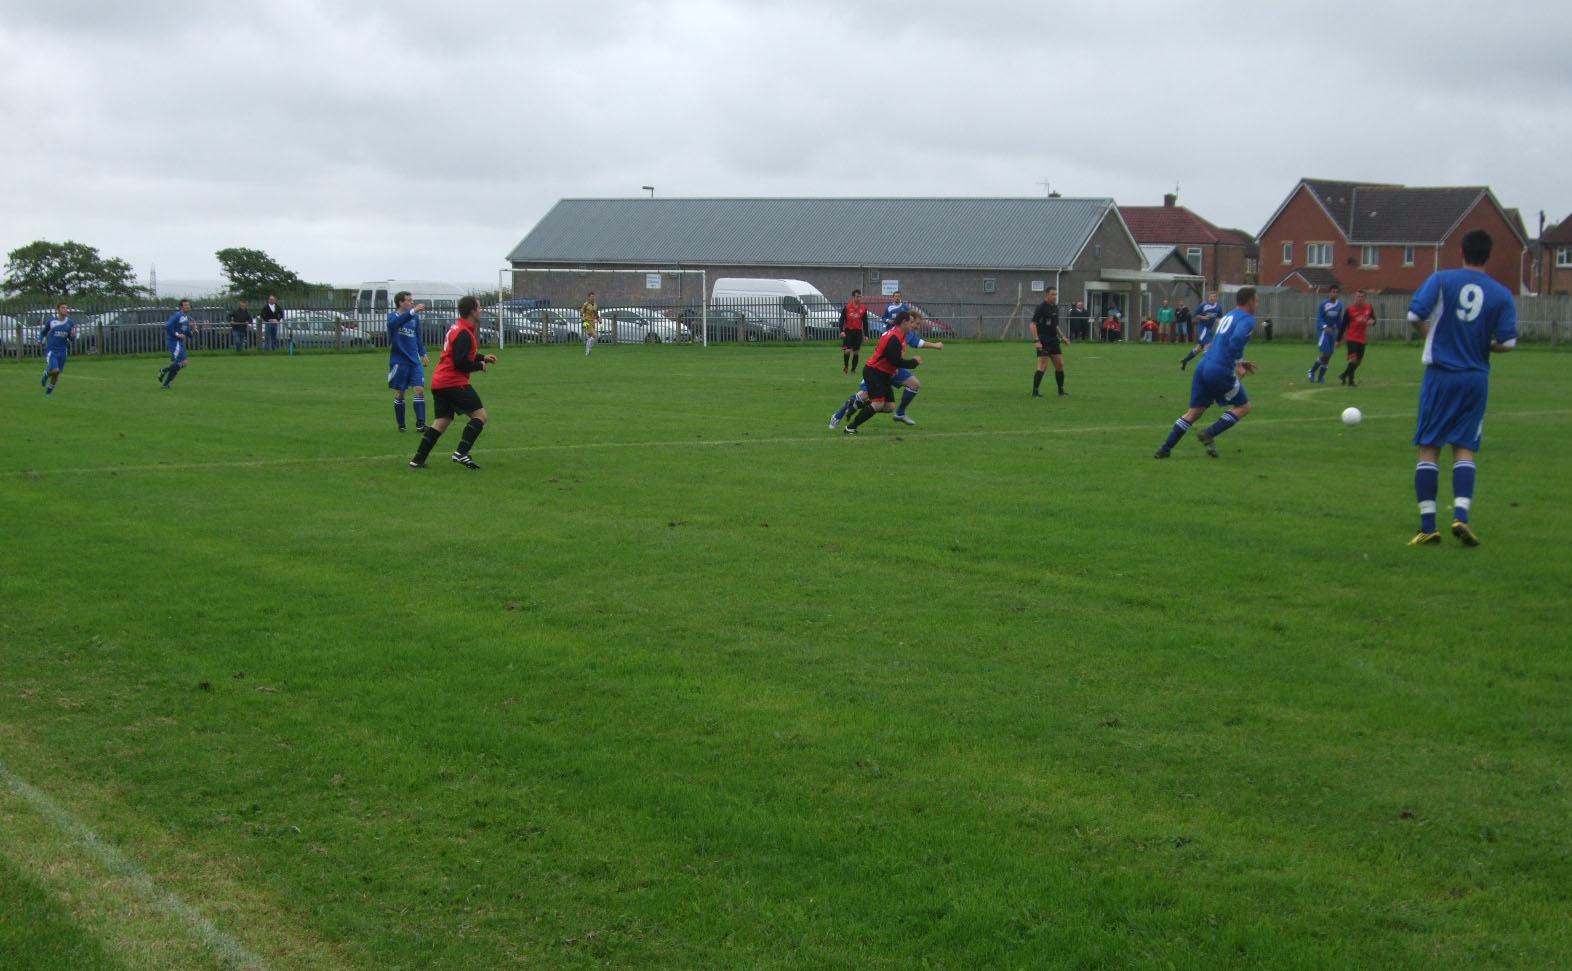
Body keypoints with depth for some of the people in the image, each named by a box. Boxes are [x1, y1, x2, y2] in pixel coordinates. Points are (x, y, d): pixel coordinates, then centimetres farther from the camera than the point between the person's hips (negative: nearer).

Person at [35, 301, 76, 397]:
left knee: (56, 375, 8)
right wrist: (39, 340, -3)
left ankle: (48, 392, 29)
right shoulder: (51, 321, -4)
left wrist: (73, 335, -16)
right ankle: (46, 373, 14)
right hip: (51, 350, -3)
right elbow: (43, 332, 13)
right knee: (55, 370, -22)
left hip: (62, 351, 3)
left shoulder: (70, 323, 2)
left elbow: (72, 339, 6)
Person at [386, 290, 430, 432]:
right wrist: (413, 311, -45)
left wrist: (423, 354, 19)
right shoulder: (393, 316, -7)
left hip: (414, 360, 4)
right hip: (398, 361, -4)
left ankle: (420, 424, -8)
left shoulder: (415, 317, 10)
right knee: (399, 393, 3)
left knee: (420, 390, -8)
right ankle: (401, 424, 16)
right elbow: (395, 322, -32)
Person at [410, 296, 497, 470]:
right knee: (480, 415, -7)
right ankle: (462, 452, -17)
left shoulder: (456, 328, 18)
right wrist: (480, 366, -5)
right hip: (454, 382, -10)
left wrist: (482, 357, 21)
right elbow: (461, 362, -21)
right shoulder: (464, 334, -14)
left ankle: (418, 460, 7)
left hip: (439, 382, 10)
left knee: (441, 422, 11)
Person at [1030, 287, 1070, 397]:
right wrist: (1036, 341, -23)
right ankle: (1035, 392, -6)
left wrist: (1062, 336, 21)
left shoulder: (1055, 308, 14)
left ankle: (1061, 390, 19)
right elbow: (1033, 324, -16)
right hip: (1043, 342, -8)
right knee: (1043, 367, -12)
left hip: (1054, 341, 8)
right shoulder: (1041, 308, -11)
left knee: (1060, 365, 8)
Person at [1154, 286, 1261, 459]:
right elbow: (1236, 340, -23)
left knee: (1194, 412, 13)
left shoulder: (1227, 317, 23)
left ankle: (1165, 448, 7)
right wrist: (1238, 364, -15)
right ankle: (1209, 435, -3)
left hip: (1203, 366, 8)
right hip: (1220, 371, -8)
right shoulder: (1247, 319, -5)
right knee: (1243, 407, 9)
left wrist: (1238, 362, 29)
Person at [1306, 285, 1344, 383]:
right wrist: (1325, 327, -30)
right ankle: (1311, 372, 4)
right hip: (1323, 330, -6)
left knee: (1328, 355, 5)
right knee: (1325, 353, -14)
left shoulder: (1339, 305, 5)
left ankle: (1320, 377, 14)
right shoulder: (1324, 304, -12)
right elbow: (1319, 318, -13)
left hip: (1332, 330, 6)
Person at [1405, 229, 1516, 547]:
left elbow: (1415, 315, -13)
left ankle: (1427, 526, 0)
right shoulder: (1502, 295, 0)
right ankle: (1461, 516, -10)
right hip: (1476, 379, 1)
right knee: (1464, 450, 8)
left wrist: (1431, 336, 8)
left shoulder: (1442, 279, -3)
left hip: (1440, 375, -1)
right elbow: (1507, 342, -5)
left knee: (1429, 450, 4)